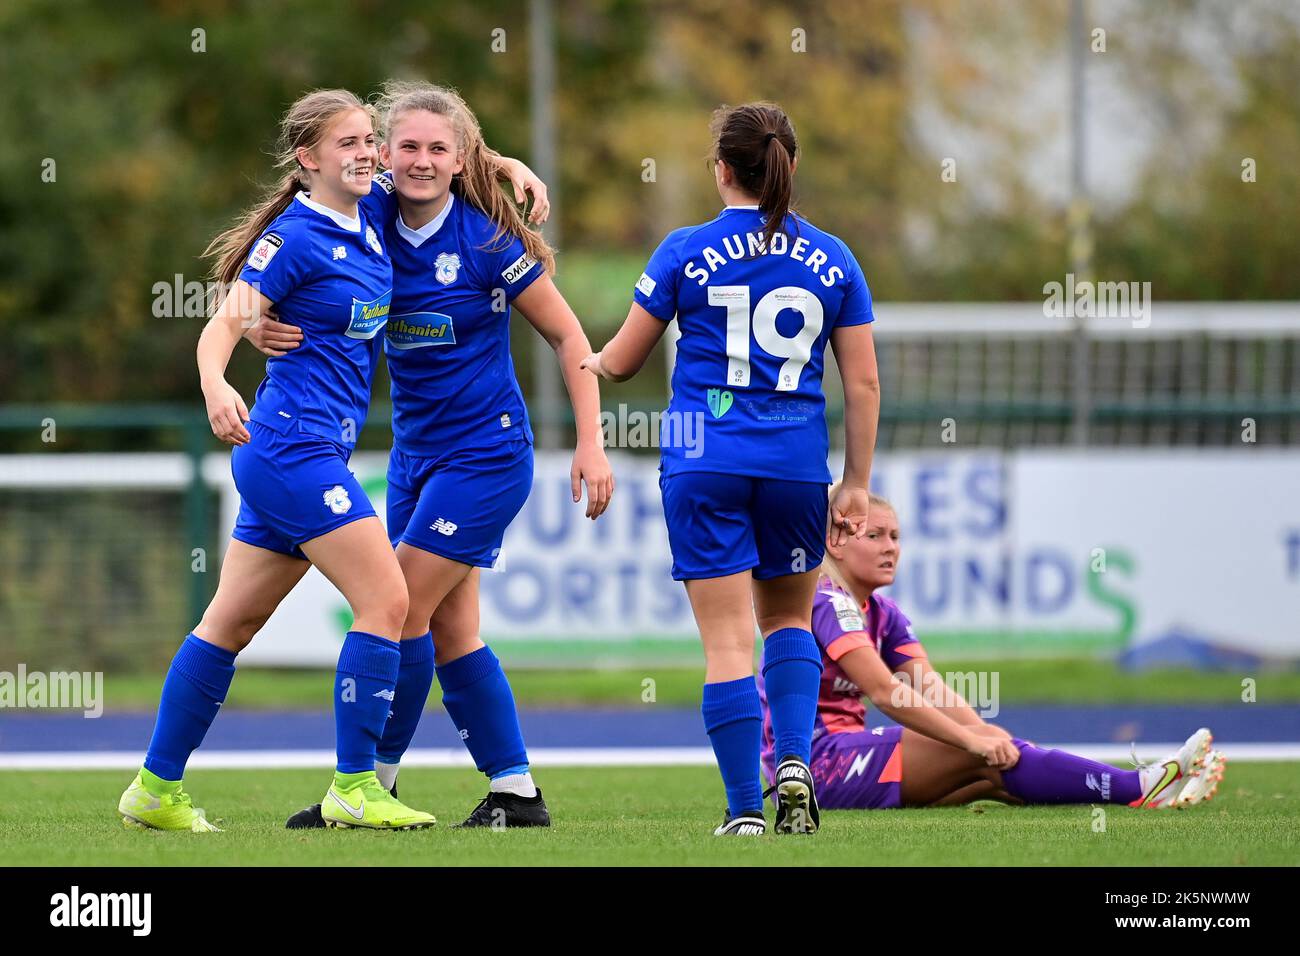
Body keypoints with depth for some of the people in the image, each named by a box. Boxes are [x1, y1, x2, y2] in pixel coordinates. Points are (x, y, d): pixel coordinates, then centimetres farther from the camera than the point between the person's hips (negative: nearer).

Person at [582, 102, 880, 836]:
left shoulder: (687, 252, -2)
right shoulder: (832, 260, 4)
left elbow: (622, 361, 5)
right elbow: (863, 382, 4)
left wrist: (590, 362, 29)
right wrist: (857, 485, 11)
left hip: (704, 464, -2)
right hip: (797, 465, 2)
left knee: (728, 639, -1)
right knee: (790, 620, 21)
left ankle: (746, 809, -5)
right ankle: (795, 762, 0)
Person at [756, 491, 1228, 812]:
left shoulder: (883, 615, 15)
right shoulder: (826, 604, -14)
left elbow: (930, 687, 1)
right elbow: (883, 692, -24)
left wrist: (982, 731, -17)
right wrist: (973, 739, -26)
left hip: (846, 753, 9)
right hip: (816, 759, -9)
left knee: (991, 769, -8)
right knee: (984, 757, -19)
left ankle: (1137, 788, -17)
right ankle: (1141, 788, -22)